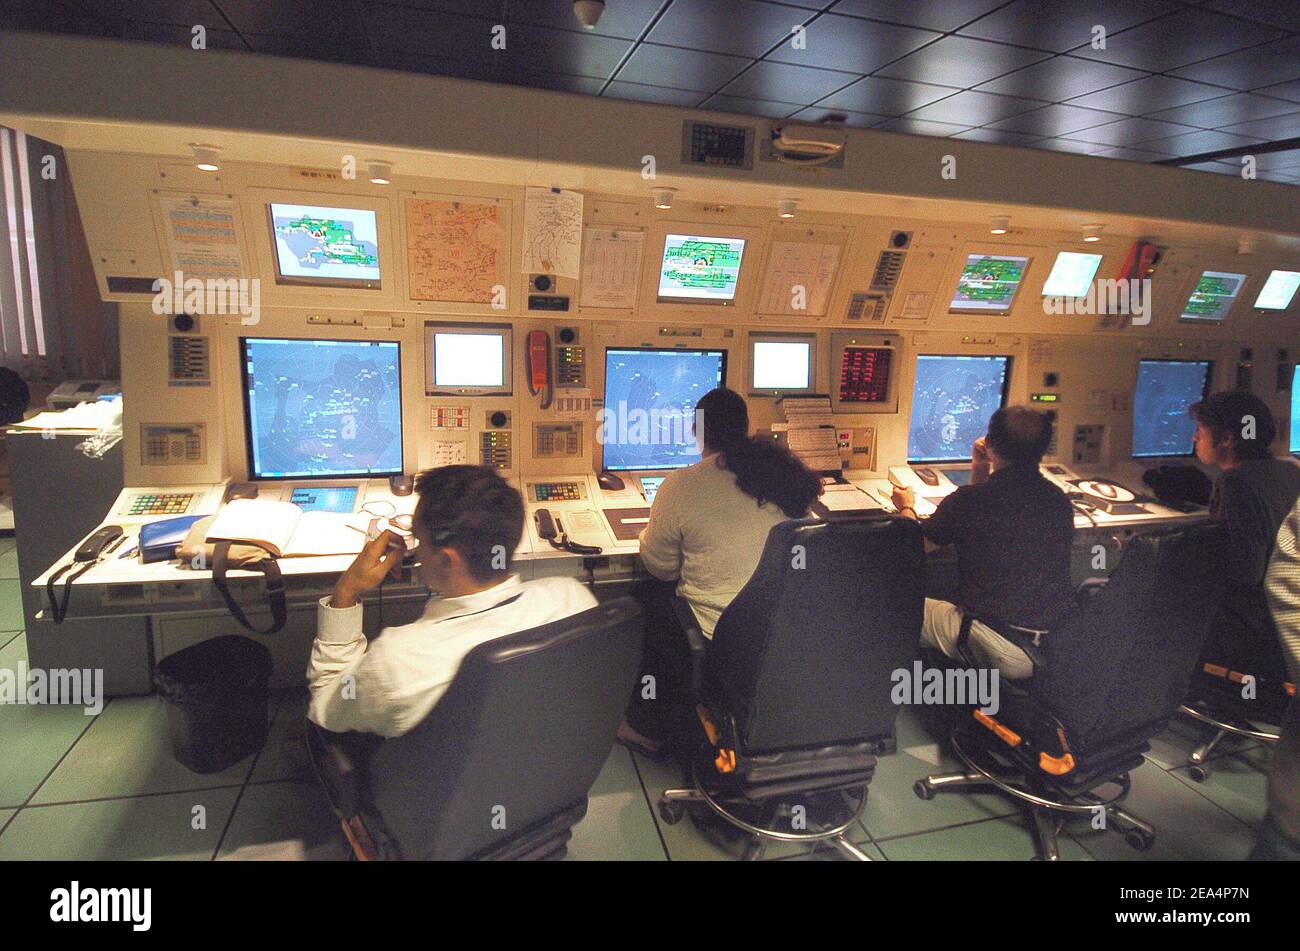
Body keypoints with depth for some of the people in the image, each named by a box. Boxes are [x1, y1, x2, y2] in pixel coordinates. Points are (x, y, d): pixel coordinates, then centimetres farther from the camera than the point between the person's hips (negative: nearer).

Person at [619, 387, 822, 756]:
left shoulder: (681, 485, -14)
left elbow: (660, 567, 0)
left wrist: (652, 529, 20)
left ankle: (647, 728, 36)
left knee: (644, 597, 23)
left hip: (718, 642, -6)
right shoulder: (787, 472, 1)